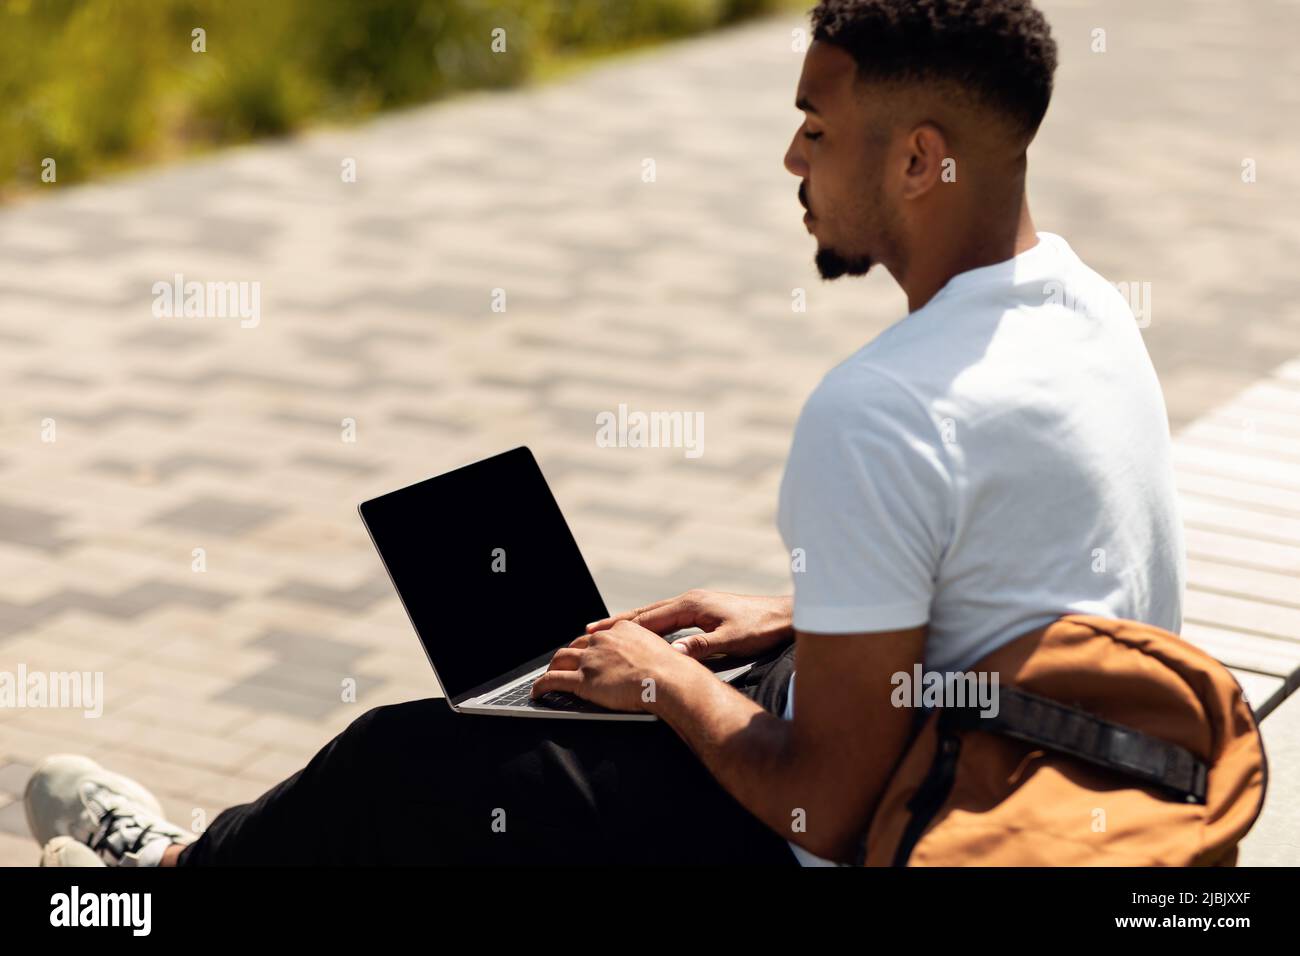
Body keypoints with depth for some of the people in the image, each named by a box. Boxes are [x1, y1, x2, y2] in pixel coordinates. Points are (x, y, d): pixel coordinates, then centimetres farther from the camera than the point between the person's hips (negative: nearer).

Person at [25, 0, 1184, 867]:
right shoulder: (1091, 309, -2)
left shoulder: (877, 417, -31)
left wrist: (666, 679, -10)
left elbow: (823, 804, -27)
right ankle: (207, 850, 43)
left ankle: (175, 869, 38)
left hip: (872, 841, -9)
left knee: (404, 761, 7)